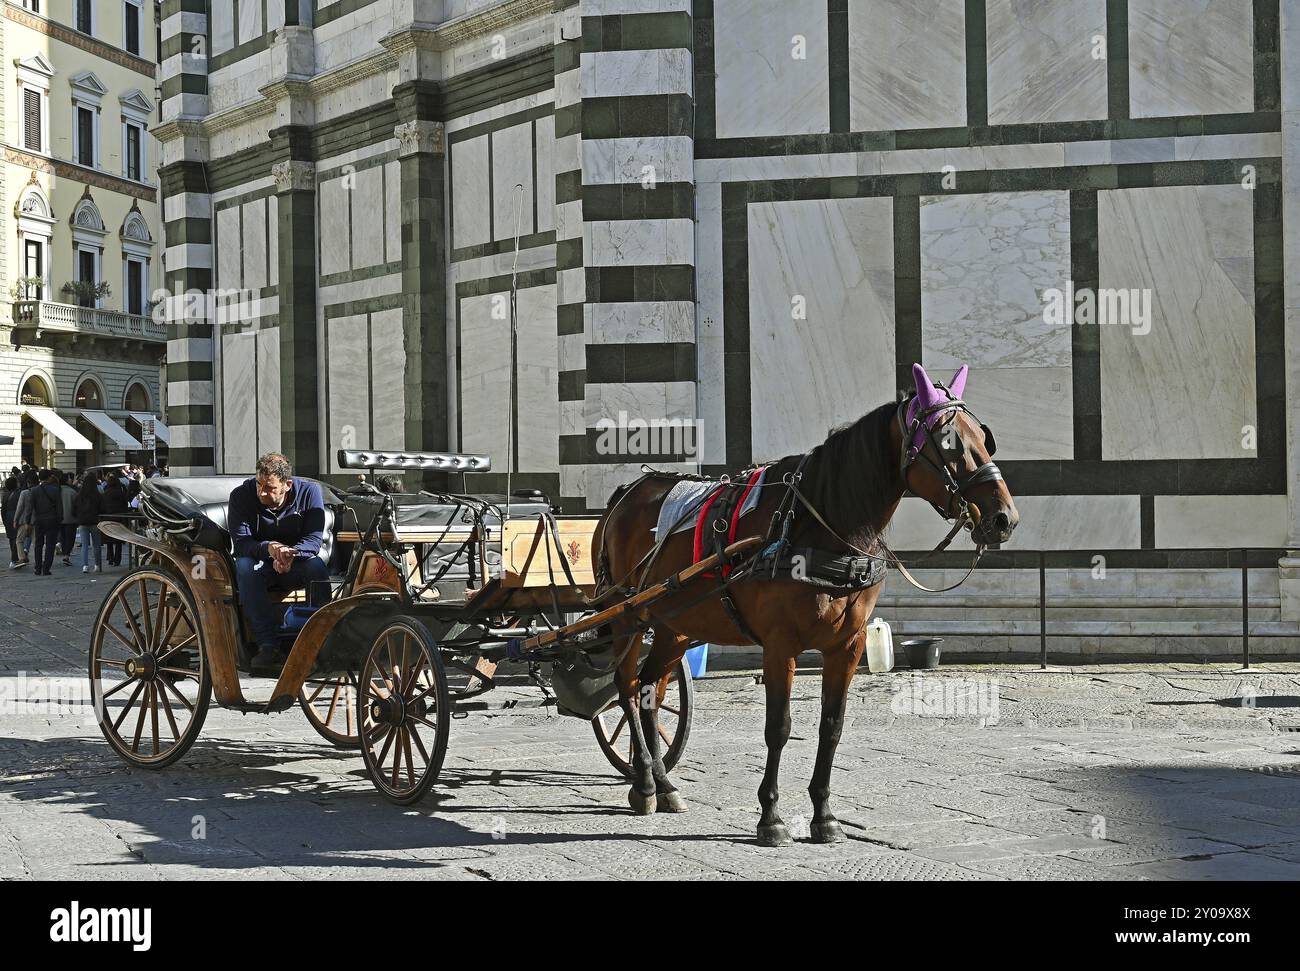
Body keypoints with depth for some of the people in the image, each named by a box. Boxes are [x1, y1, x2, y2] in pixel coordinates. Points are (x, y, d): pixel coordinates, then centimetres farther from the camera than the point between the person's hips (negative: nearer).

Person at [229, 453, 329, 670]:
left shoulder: (309, 491, -12)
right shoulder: (242, 495, -13)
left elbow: (315, 538, -18)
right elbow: (241, 542, -20)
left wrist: (291, 553, -40)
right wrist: (269, 548, -41)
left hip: (297, 565, 0)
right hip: (261, 564, 0)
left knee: (318, 566, -33)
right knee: (245, 566, -34)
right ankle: (268, 646, -37)